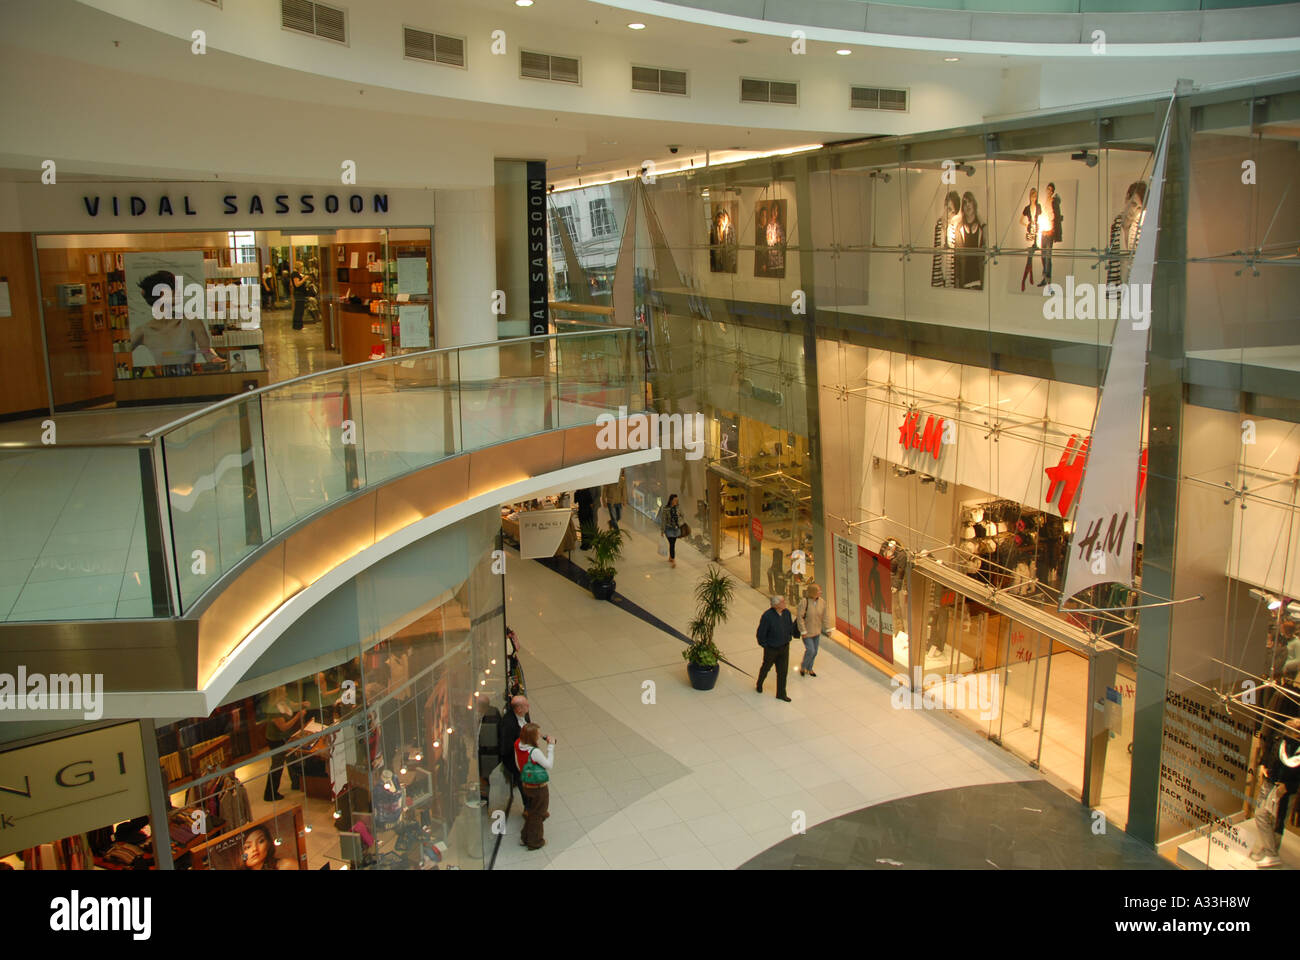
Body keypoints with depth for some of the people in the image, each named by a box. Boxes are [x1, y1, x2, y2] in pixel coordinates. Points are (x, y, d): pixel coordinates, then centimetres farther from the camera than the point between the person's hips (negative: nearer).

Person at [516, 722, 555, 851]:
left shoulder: (519, 746, -8)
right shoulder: (535, 752, -32)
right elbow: (550, 765, -26)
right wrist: (551, 746, -26)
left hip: (527, 786, 8)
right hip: (539, 788, -8)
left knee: (531, 812, 28)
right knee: (537, 815, 13)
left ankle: (525, 838, 42)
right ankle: (535, 842, 30)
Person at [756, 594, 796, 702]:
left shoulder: (787, 612, -9)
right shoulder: (767, 616, -27)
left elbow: (791, 628, 6)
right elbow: (761, 633, -18)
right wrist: (765, 645, -9)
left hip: (784, 647, 4)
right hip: (771, 648, -4)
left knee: (783, 671, 9)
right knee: (766, 667, 19)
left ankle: (781, 694, 23)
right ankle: (759, 684, 48)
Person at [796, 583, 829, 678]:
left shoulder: (822, 602, -9)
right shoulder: (805, 602, -25)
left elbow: (824, 617, 2)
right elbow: (800, 617, -20)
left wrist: (827, 629, 4)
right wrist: (803, 631, -19)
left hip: (816, 631, 6)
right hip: (806, 632, -5)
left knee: (814, 652, 14)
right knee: (810, 650, -9)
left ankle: (809, 669, 35)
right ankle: (803, 666, 18)